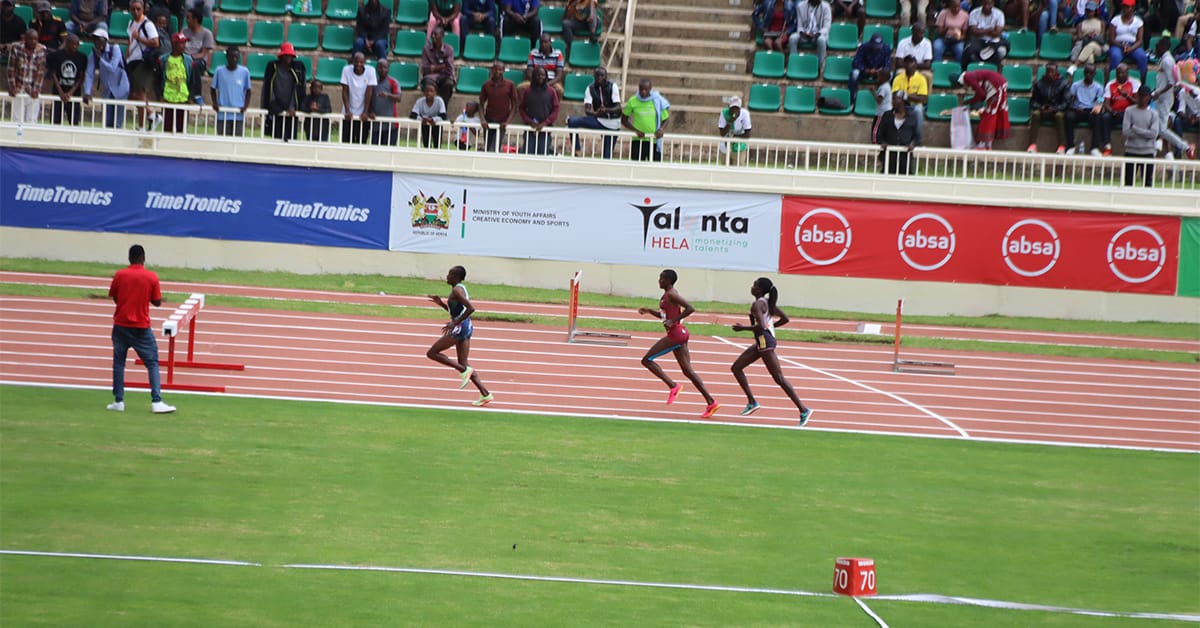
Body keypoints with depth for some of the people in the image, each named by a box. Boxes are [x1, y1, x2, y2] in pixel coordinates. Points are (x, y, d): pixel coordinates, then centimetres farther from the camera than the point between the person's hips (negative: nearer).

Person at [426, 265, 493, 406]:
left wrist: (455, 323, -25)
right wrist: (440, 303, 16)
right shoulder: (460, 289, 16)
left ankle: (464, 370, -7)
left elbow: (471, 308, -26)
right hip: (467, 327, 10)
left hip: (460, 328, -10)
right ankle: (485, 394, 4)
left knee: (431, 353, -2)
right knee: (463, 364, 11)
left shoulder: (457, 290, -14)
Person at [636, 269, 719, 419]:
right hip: (679, 333, 10)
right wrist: (649, 311, 16)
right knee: (687, 370, 8)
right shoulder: (667, 295, 17)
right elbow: (664, 316, 29)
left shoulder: (671, 295, -12)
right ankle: (711, 402, 3)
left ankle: (673, 386, -7)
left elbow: (690, 308, -23)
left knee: (647, 360, -5)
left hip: (676, 333, -10)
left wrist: (673, 321, -22)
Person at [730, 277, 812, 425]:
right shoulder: (768, 302, 11)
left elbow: (760, 326, -28)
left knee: (779, 378, -8)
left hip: (765, 342, -10)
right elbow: (785, 319, 13)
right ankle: (751, 402, 16)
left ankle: (803, 410, -6)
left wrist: (742, 328, -16)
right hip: (761, 342, 10)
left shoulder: (757, 304, -17)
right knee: (736, 368, 14)